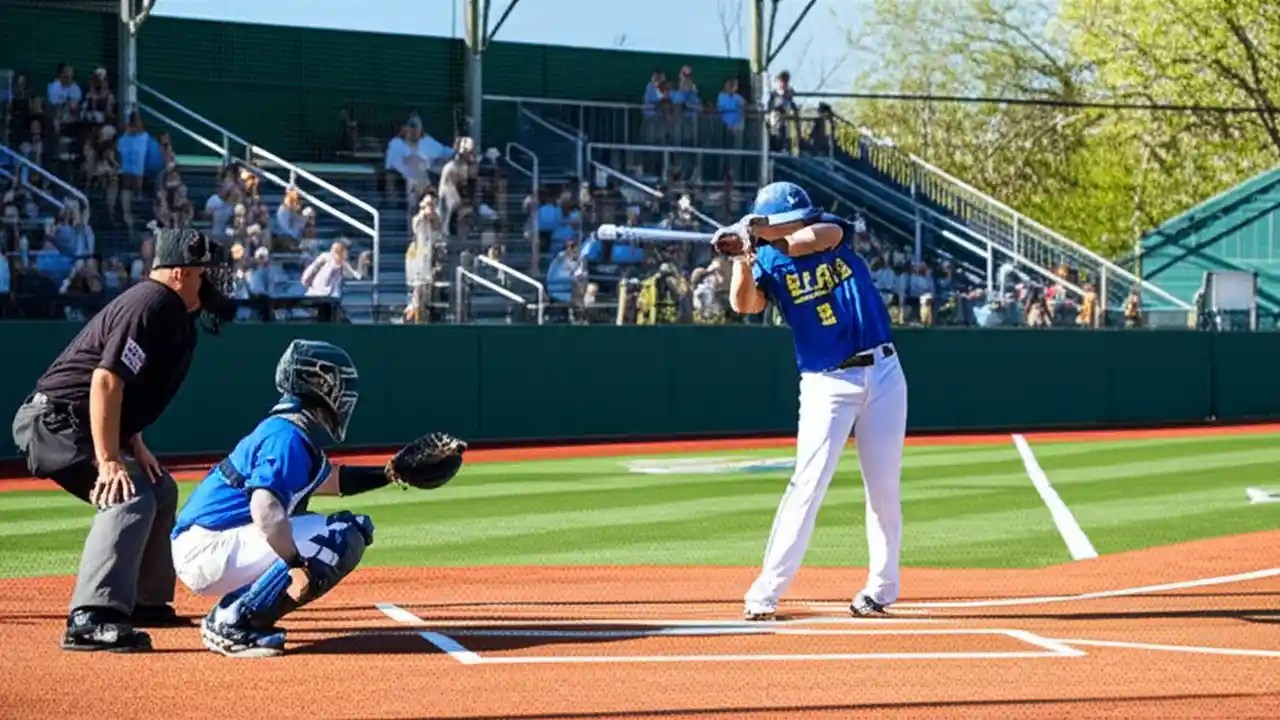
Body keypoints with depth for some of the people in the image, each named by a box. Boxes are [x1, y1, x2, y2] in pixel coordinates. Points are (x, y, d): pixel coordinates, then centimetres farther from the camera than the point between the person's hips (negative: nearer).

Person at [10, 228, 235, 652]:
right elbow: (106, 380, -28)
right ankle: (92, 619, -35)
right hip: (56, 422, -11)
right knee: (129, 498, -26)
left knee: (159, 491, 20)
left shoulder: (172, 313, 13)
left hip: (79, 426, 11)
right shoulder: (152, 305, -19)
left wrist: (134, 443, 8)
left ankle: (144, 601, 28)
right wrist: (109, 461, -30)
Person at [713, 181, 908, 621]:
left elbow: (819, 235, -22)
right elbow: (744, 304, -21)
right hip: (826, 384, -2)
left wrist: (759, 229, -33)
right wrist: (744, 255, -38)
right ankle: (765, 594, -15)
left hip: (883, 374, 2)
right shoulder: (771, 263, -3)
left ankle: (881, 589, 17)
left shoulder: (834, 232, 2)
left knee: (884, 486, 5)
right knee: (808, 484, -14)